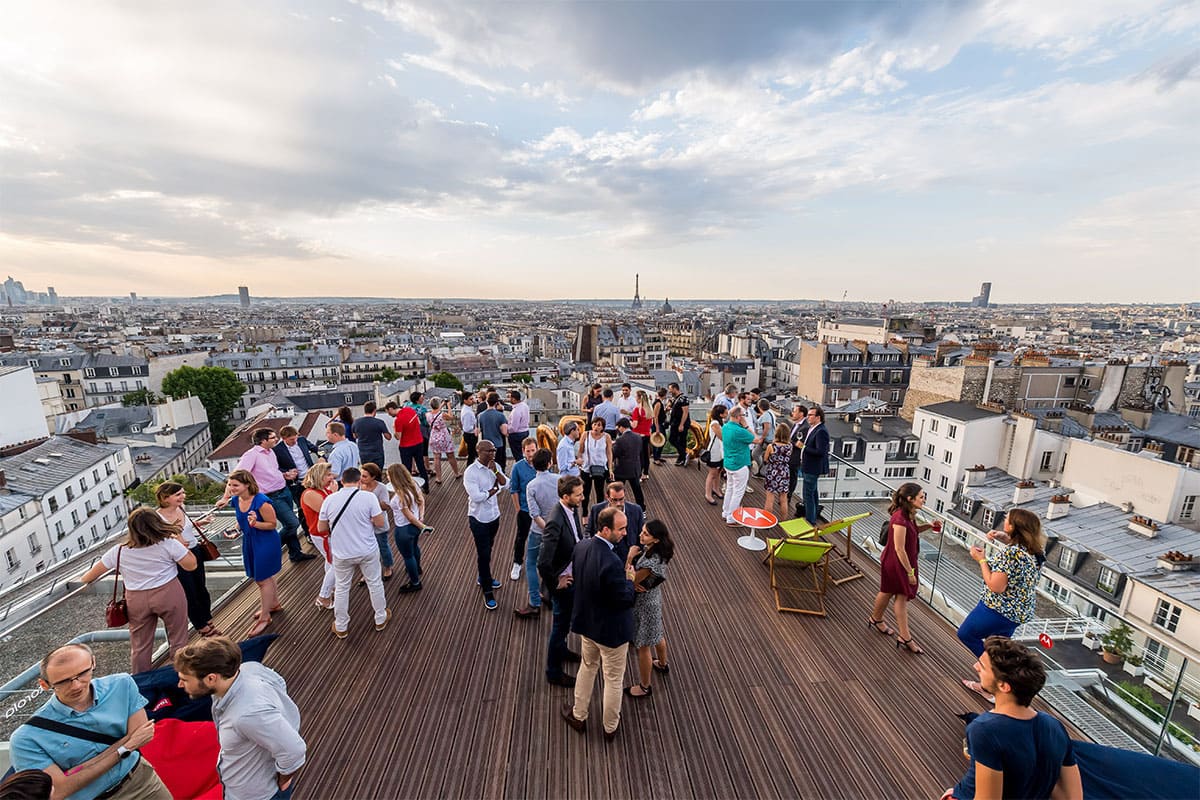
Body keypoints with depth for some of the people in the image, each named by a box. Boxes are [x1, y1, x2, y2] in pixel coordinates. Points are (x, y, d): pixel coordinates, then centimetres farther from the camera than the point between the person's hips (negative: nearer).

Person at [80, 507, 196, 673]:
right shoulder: (168, 544, -14)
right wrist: (181, 542, 1)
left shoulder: (119, 551, -1)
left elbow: (92, 574, 14)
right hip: (169, 595, -3)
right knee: (178, 641, 10)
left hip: (137, 601, 3)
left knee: (140, 646, 18)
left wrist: (84, 579, 35)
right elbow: (191, 565, -10)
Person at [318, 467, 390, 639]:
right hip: (368, 551, -1)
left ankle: (341, 627, 36)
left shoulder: (329, 499, -9)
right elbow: (380, 523, -13)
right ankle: (381, 619, 34)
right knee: (375, 583, 18)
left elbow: (321, 528, 0)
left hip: (342, 554, 2)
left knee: (341, 588, 20)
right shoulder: (368, 497, -16)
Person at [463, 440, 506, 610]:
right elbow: (476, 497, -27)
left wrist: (495, 471, -24)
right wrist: (494, 489, -15)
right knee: (484, 554, 1)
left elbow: (505, 484, -11)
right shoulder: (470, 472, -22)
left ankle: (483, 578, 44)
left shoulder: (495, 466, -2)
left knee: (487, 550, 22)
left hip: (494, 516, 6)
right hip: (479, 519, -6)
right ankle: (488, 592, 14)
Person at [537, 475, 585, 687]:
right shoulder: (555, 522, -35)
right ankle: (553, 672, 34)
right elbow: (543, 562, -33)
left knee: (567, 619, 29)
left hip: (574, 574, 8)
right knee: (561, 624, 12)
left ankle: (561, 650, 55)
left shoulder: (573, 510, -7)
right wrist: (555, 583, -19)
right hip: (563, 581, -8)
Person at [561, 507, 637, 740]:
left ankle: (578, 716, 47)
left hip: (586, 623, 7)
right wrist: (629, 579, -8)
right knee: (613, 680, 19)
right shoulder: (612, 563, -36)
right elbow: (625, 599, -27)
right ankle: (610, 726, 41)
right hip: (611, 630, -6)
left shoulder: (581, 547, -12)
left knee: (587, 667, 30)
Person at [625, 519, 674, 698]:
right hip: (653, 598, 9)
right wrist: (635, 583, -20)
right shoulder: (651, 550, -11)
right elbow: (639, 576, -1)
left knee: (643, 646, 13)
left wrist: (629, 558, -26)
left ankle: (644, 687, 34)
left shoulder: (651, 562, -38)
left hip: (644, 604, -9)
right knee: (657, 634, 32)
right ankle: (662, 664, 59)